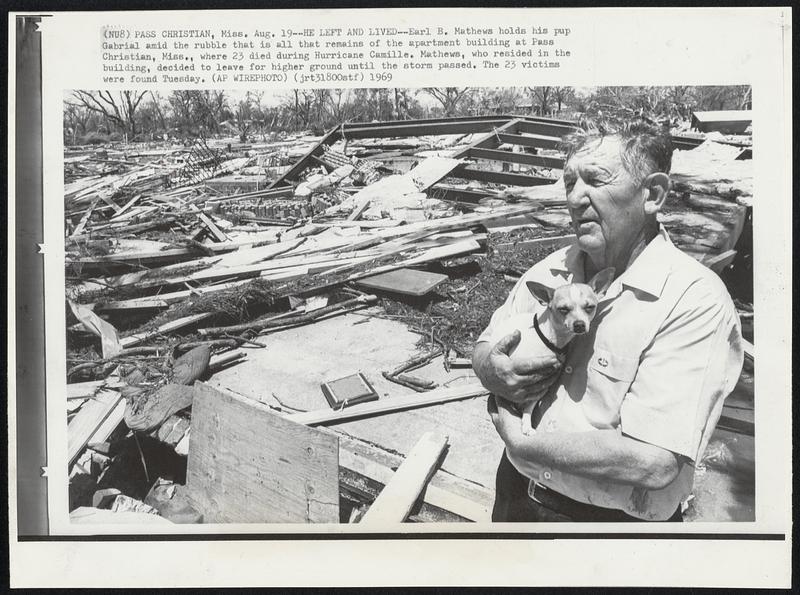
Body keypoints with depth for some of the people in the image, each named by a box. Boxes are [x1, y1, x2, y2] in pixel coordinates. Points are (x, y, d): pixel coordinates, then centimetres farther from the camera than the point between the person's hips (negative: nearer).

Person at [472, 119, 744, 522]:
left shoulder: (696, 300, -22)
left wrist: (521, 444, -22)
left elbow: (653, 462, -29)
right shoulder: (549, 270, -3)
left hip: (614, 516, -5)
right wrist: (491, 371, -19)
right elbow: (483, 348, 4)